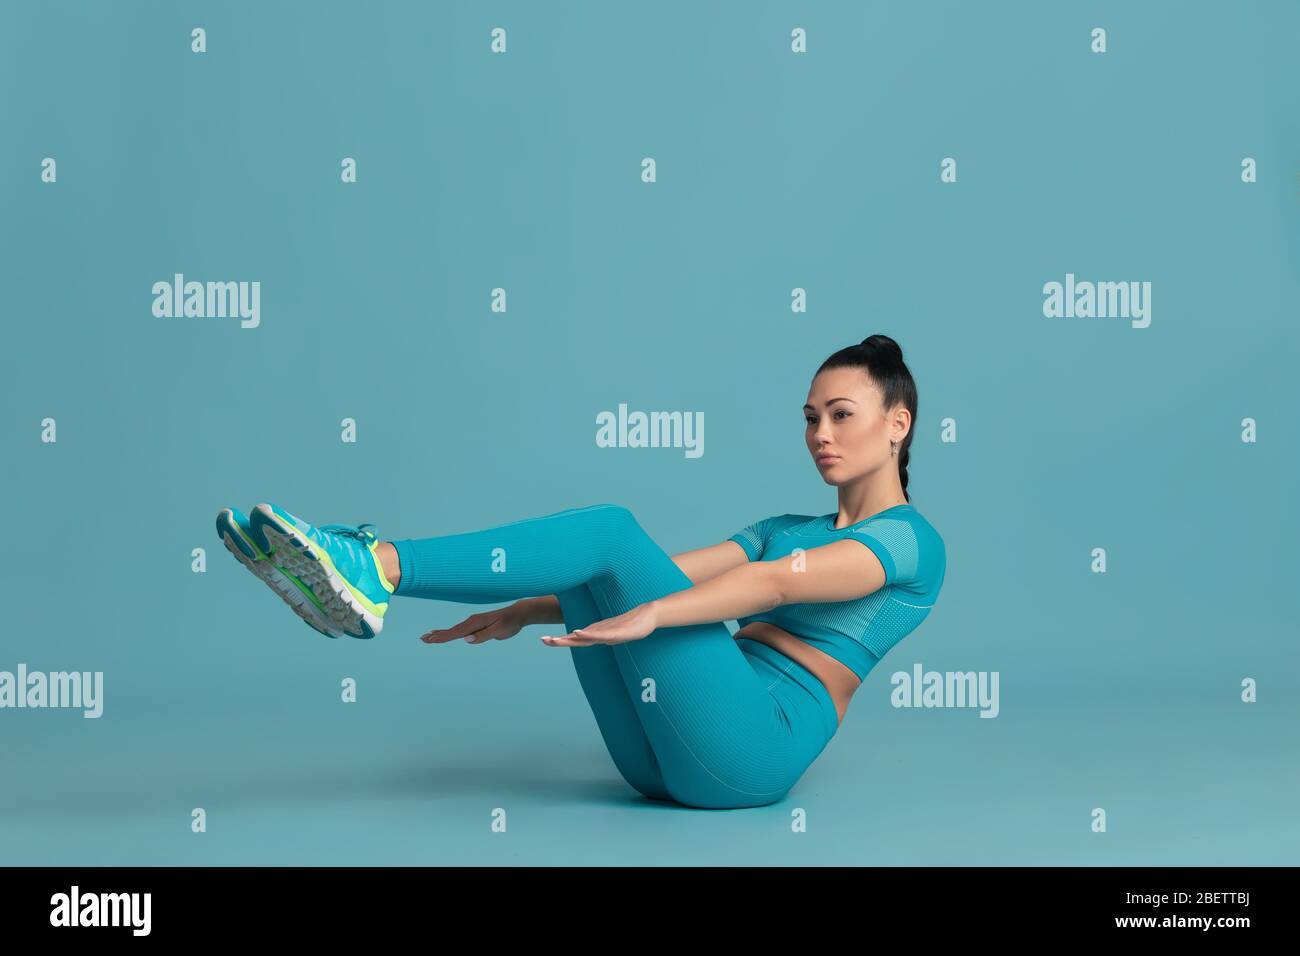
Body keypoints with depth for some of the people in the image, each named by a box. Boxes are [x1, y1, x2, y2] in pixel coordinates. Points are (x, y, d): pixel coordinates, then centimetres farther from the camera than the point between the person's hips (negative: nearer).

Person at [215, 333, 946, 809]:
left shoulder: (912, 540, 2)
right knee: (593, 556, -8)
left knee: (609, 530, -19)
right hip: (663, 754, 7)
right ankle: (357, 580, -25)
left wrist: (648, 616, -33)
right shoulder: (787, 531, 27)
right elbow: (668, 573, 18)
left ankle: (377, 569, -31)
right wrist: (525, 609, 6)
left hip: (749, 746, -7)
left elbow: (779, 582, -17)